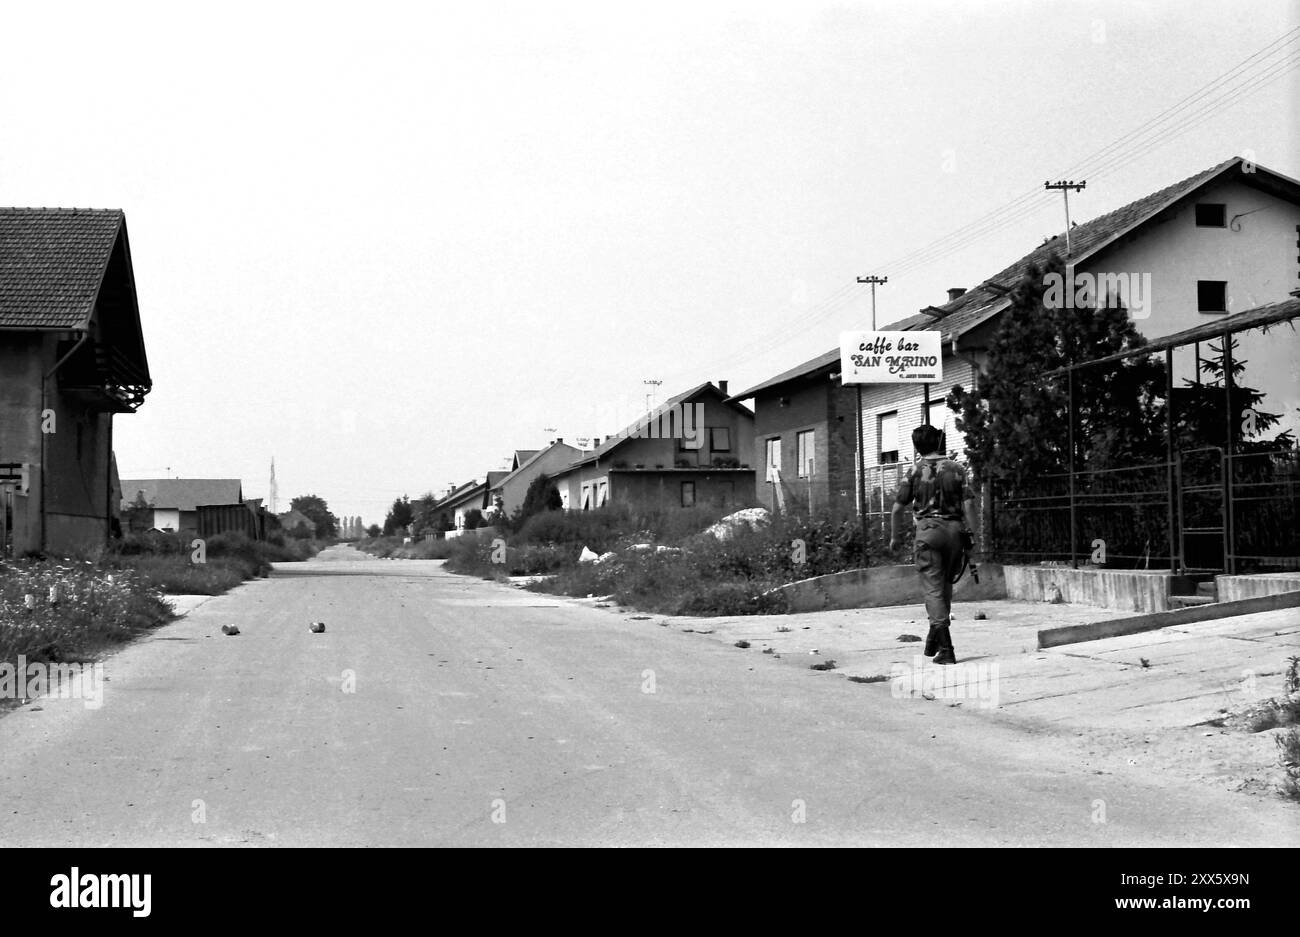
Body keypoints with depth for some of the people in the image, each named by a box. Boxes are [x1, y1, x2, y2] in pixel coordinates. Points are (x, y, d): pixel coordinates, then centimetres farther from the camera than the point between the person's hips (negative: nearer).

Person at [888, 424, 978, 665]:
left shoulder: (915, 471, 3)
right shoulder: (956, 469, 6)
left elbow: (897, 508, 1)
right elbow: (968, 504, -2)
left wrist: (895, 536, 13)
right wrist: (971, 536, 0)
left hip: (928, 528, -2)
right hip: (954, 528, 2)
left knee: (933, 588, -3)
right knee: (945, 585, 19)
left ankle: (945, 648, -12)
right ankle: (934, 641, 22)